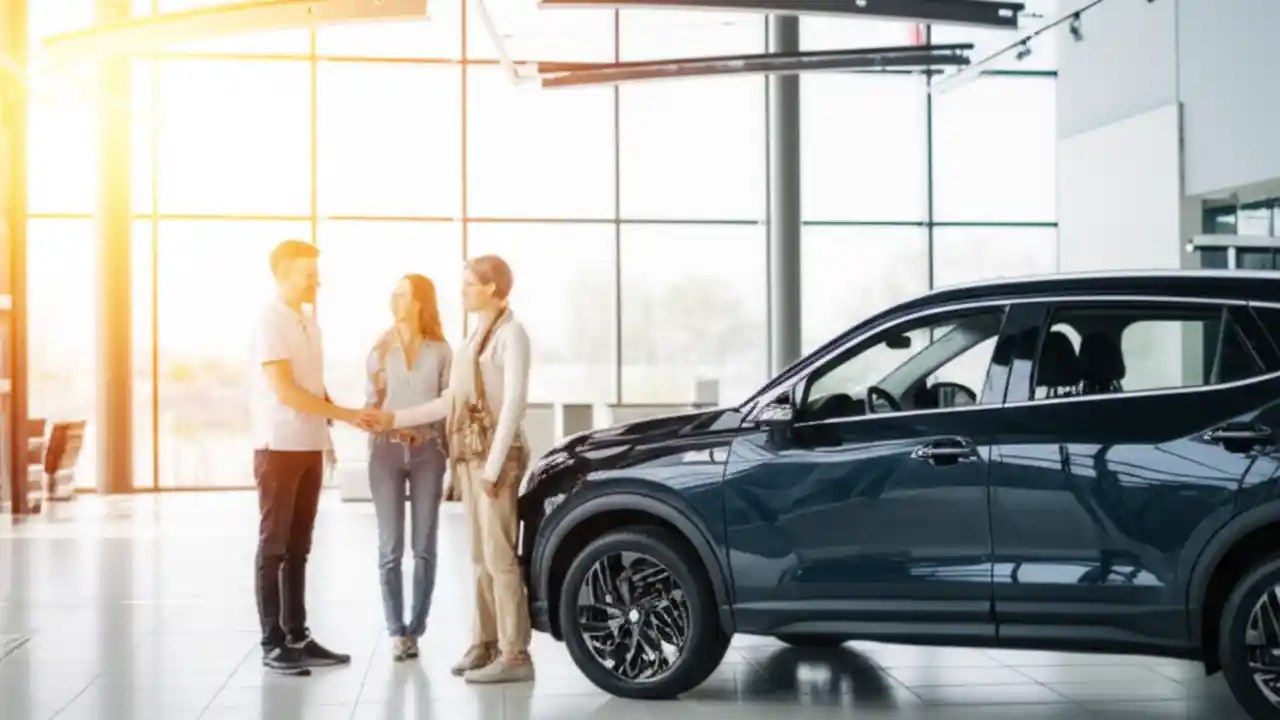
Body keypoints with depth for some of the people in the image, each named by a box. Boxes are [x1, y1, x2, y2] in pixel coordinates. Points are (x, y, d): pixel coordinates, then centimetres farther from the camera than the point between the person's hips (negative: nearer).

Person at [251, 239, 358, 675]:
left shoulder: (309, 321, 13)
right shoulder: (270, 322, -12)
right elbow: (286, 391, -18)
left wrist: (329, 429, 6)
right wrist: (346, 415, -17)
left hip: (310, 446, 7)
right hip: (279, 446, -7)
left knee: (298, 548, 11)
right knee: (274, 546, -2)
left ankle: (297, 636, 16)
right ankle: (272, 643, 3)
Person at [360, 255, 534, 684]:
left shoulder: (511, 334, -9)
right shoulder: (477, 336, 17)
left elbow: (514, 403, -15)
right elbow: (451, 402, 17)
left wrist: (494, 466, -19)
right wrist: (393, 419, 15)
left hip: (496, 455, -8)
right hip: (470, 454, 8)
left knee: (499, 555, -9)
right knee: (481, 554, 9)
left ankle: (515, 655, -7)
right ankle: (485, 644, 14)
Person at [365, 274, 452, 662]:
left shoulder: (441, 352, 4)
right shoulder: (379, 350, 8)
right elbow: (370, 404, 10)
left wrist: (456, 461, -3)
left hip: (427, 451, -1)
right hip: (386, 450, 1)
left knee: (424, 547, 1)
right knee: (390, 547, -2)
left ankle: (415, 629, 9)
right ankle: (396, 631, 5)